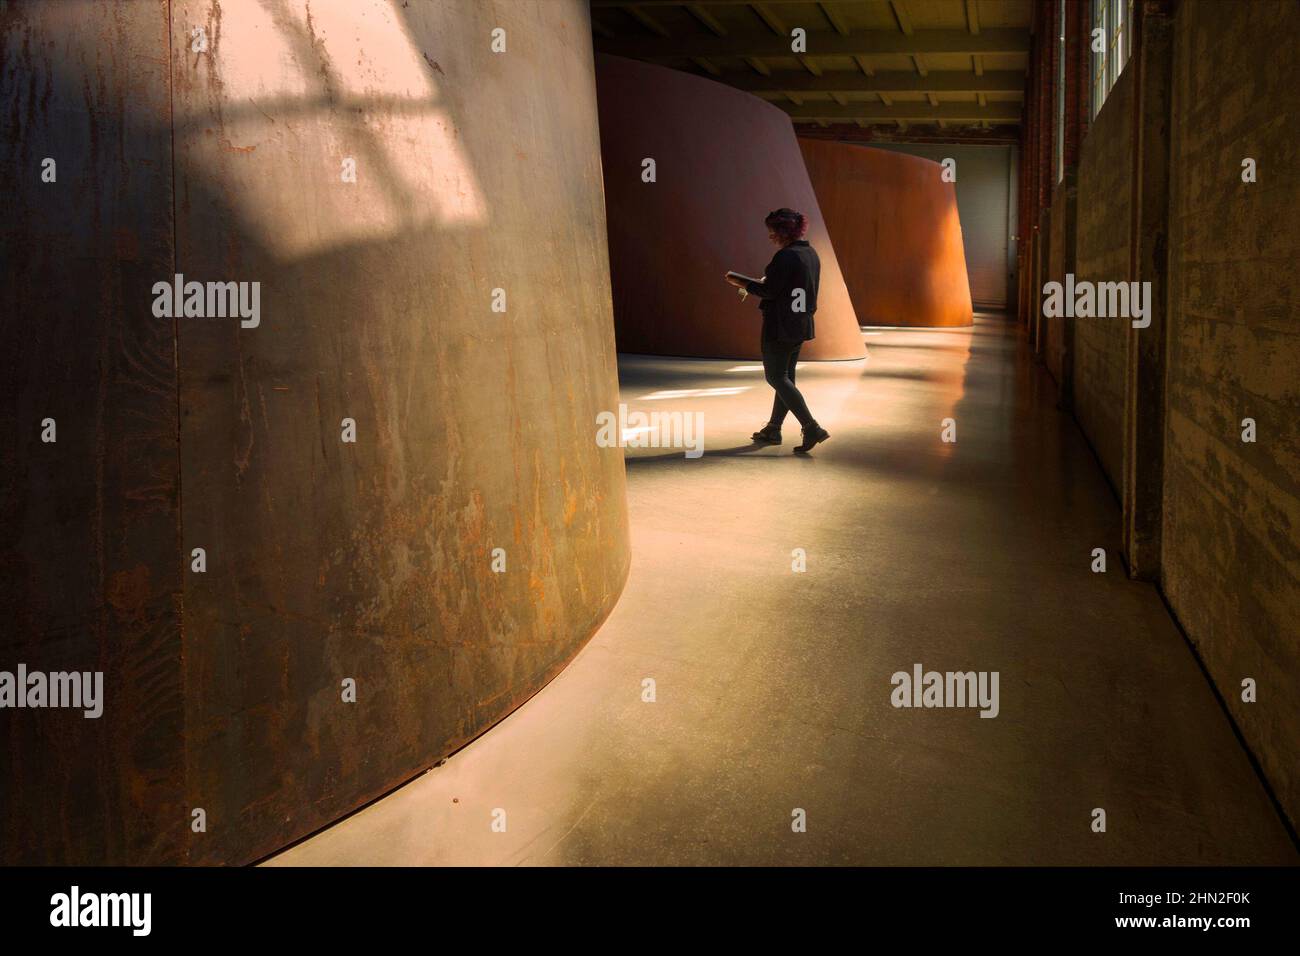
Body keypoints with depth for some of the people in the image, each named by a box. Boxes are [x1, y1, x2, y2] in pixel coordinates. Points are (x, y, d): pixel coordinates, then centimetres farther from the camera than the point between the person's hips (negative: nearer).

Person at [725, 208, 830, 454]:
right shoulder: (811, 253, 10)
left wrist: (742, 282, -7)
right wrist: (765, 282, 17)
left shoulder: (785, 256, -18)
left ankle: (812, 428, -13)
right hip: (801, 325, 9)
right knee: (786, 376, 16)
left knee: (776, 377, -3)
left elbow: (769, 291, -19)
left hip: (779, 327, -9)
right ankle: (773, 429, 27)